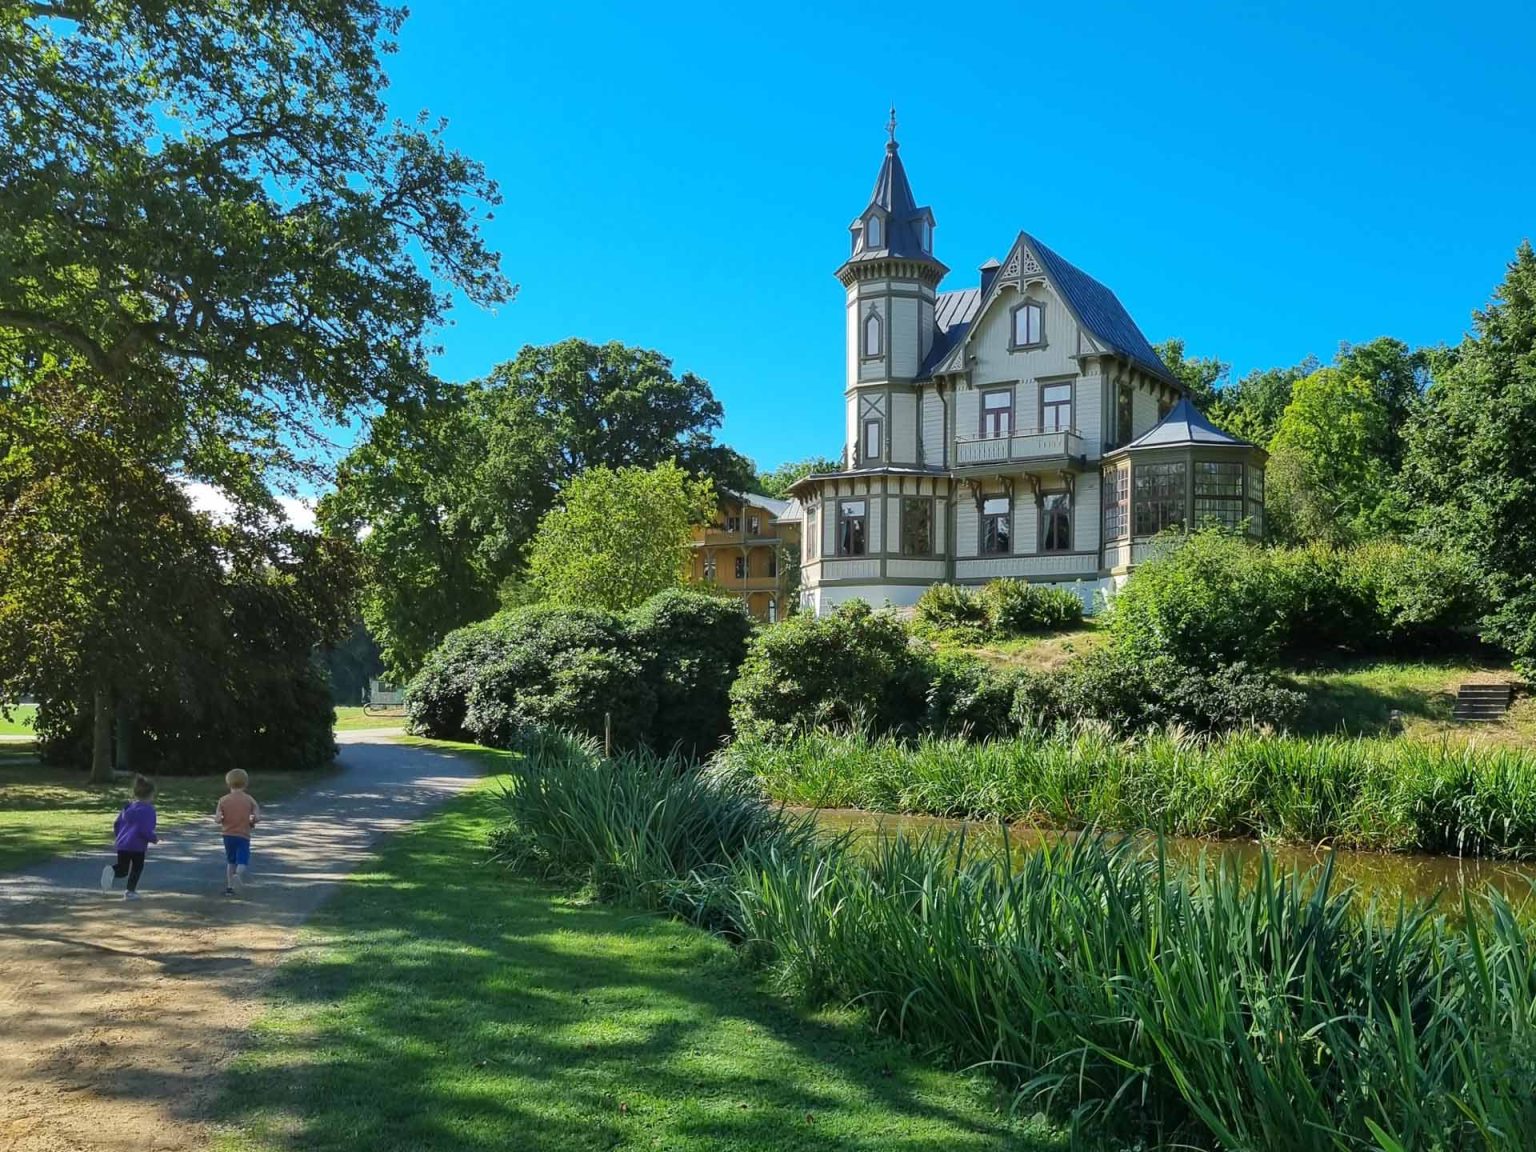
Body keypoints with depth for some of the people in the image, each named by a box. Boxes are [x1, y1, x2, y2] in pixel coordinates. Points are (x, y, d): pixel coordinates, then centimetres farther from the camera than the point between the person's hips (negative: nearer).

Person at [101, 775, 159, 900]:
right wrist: (154, 839, -1)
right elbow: (146, 830, -19)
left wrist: (117, 836, 31)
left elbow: (116, 823, 16)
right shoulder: (148, 810, -12)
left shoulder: (128, 806, 11)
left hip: (122, 844, 6)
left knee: (122, 869, 13)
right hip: (137, 845, -6)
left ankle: (111, 870, -18)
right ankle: (130, 891, 13)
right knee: (137, 868, 13)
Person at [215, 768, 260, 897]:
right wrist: (251, 822, 10)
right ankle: (238, 875, -35)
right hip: (243, 835, -2)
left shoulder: (223, 800, 1)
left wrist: (224, 821, 12)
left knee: (230, 861, 19)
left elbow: (217, 819, -8)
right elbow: (257, 816, -10)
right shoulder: (249, 799, -1)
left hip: (228, 835, 2)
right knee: (243, 861, -3)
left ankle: (229, 887, 18)